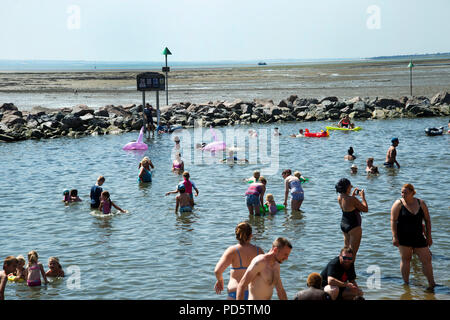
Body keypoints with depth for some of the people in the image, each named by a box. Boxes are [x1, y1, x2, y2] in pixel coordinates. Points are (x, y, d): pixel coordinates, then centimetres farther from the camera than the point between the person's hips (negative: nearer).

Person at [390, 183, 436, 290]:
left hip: (418, 237, 3)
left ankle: (431, 283, 10)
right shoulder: (398, 204, -4)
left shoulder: (421, 203, 5)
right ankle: (406, 283, 11)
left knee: (426, 259, 1)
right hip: (403, 237, -3)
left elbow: (427, 220, 11)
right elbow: (393, 221, -8)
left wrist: (429, 236, 8)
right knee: (405, 259, 2)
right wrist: (394, 237, -15)